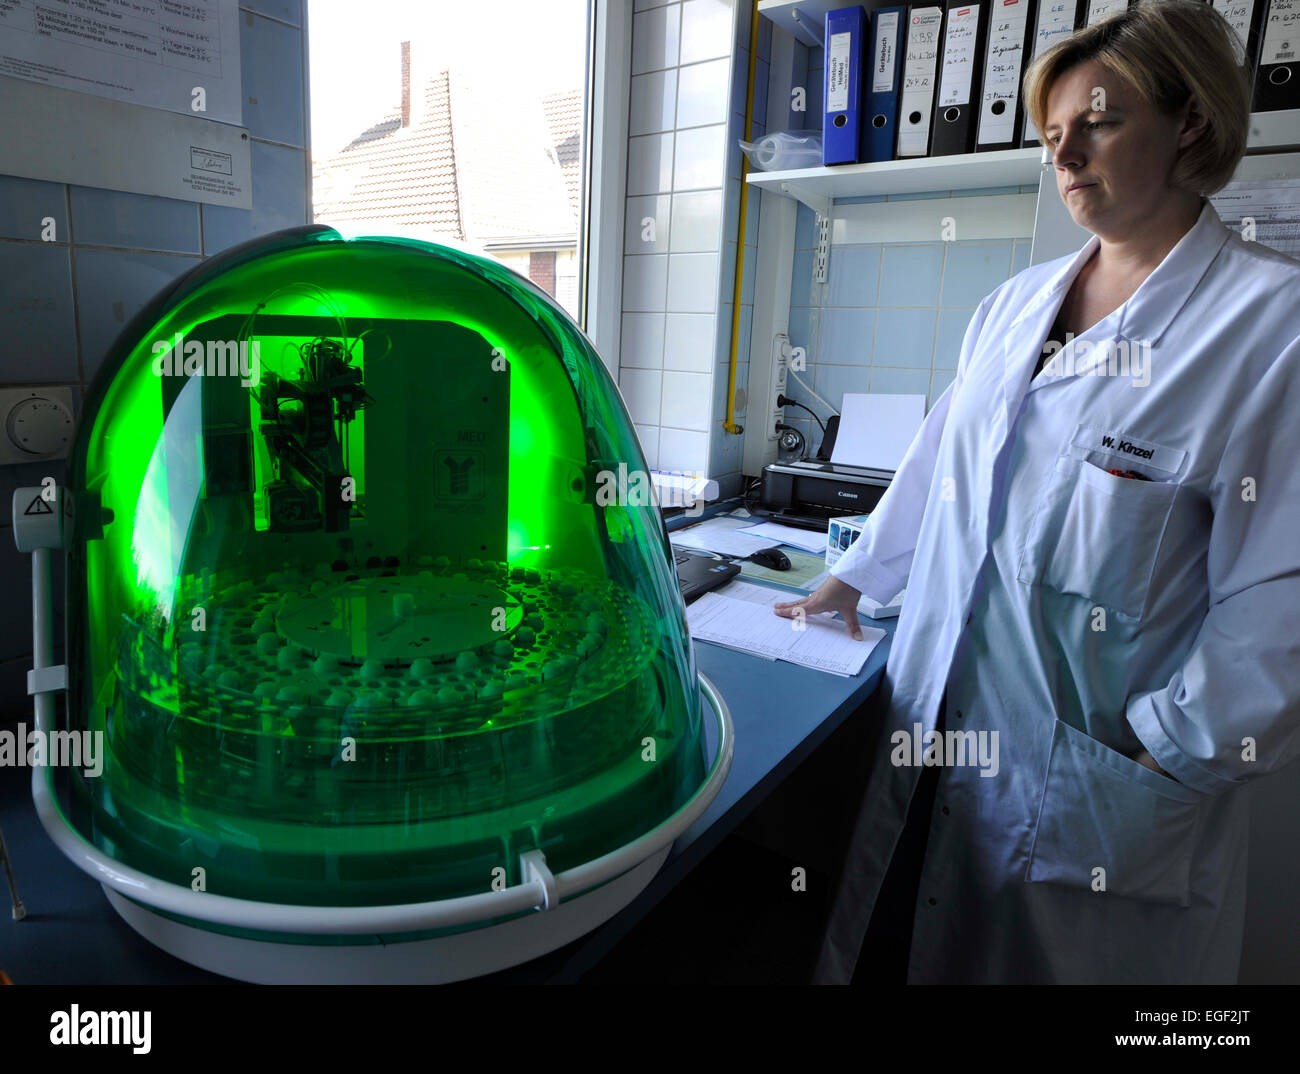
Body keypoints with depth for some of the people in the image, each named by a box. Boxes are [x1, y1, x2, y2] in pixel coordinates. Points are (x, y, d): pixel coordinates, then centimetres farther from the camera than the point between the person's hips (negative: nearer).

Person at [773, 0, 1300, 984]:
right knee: (892, 948, 18)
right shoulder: (1015, 303, 8)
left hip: (1097, 779, -5)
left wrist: (1165, 760, -13)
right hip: (939, 726, 5)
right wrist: (855, 576, 20)